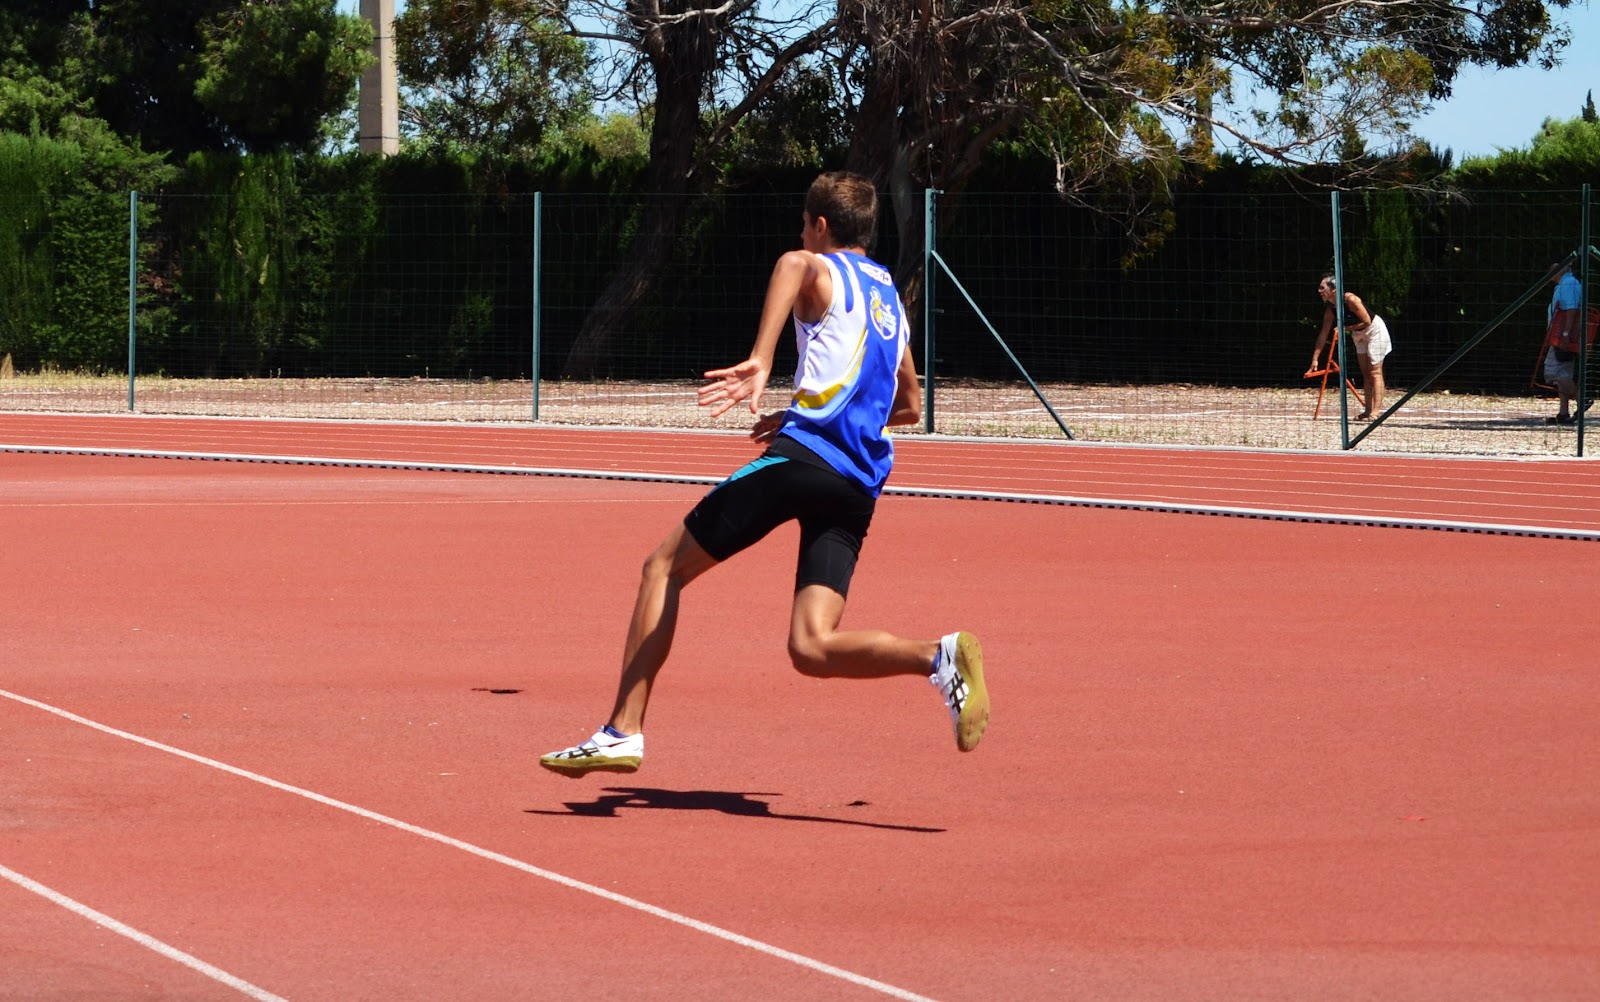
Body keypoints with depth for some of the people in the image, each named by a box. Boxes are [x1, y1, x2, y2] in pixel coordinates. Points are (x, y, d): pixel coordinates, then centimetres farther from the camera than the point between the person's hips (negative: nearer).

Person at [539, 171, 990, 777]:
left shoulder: (822, 270, 7)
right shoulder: (890, 299, 28)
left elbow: (794, 262, -21)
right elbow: (908, 406, 38)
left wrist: (759, 361, -33)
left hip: (802, 456, -7)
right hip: (861, 485, 7)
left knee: (665, 568, 7)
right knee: (812, 648, -2)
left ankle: (623, 731, 1)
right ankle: (939, 657, -26)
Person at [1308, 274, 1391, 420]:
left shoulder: (1350, 300, -30)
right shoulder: (1330, 310, -7)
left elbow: (1367, 321, -25)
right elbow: (1323, 335, -2)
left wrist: (1346, 328, -21)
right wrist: (1315, 359, -4)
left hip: (1375, 330, -8)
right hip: (1360, 334, 8)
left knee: (1375, 372, -10)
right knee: (1366, 374, 10)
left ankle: (1376, 411, -13)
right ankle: (1369, 410, 13)